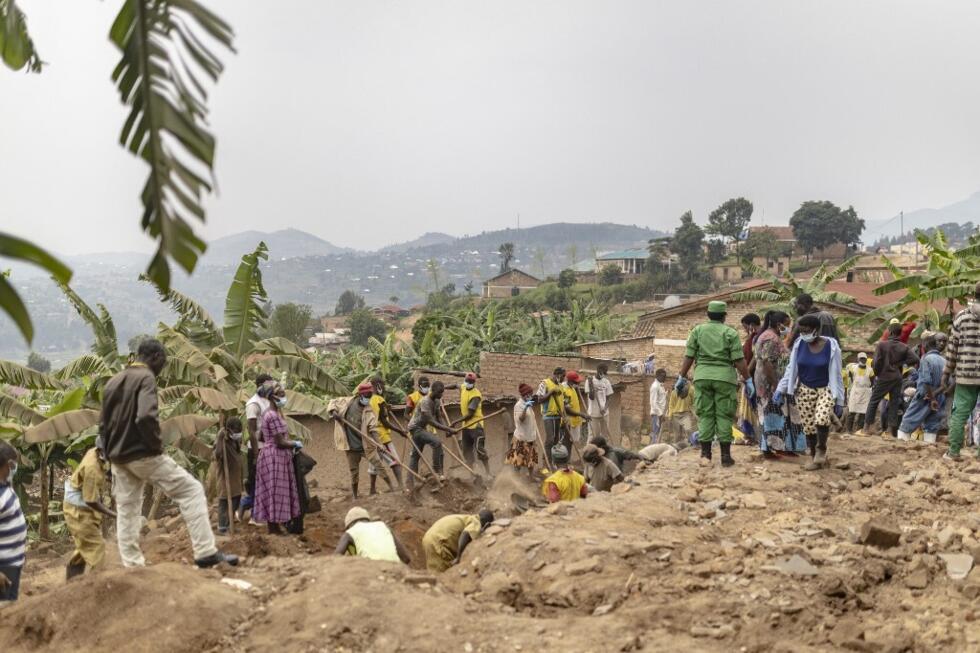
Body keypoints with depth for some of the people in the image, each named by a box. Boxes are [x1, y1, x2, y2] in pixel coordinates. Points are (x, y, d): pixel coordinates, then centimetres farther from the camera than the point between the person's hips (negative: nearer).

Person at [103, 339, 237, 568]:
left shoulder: (113, 382, 16)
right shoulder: (146, 377, -11)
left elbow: (104, 425, 19)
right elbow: (146, 417, -27)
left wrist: (112, 453, 19)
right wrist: (156, 444, -14)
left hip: (118, 458, 8)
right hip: (143, 454, -8)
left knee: (126, 513, 12)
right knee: (192, 490, -3)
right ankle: (205, 552, -10)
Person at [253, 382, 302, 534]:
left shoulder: (267, 414, 11)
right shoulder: (274, 416, -20)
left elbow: (260, 437, 17)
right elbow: (280, 442, -21)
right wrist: (295, 444, -6)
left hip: (270, 455, 10)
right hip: (275, 456, -10)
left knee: (271, 491, 14)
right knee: (276, 490, -3)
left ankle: (271, 523, 22)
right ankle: (274, 525, 4)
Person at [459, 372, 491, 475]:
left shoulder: (475, 395, -19)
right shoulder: (463, 388, 4)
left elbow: (470, 414, -21)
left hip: (475, 425, -9)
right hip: (466, 425, 9)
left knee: (479, 449, -12)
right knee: (467, 451, 10)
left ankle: (488, 473, -7)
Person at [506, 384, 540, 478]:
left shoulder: (529, 405, 13)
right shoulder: (519, 405, -14)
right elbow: (520, 418, -28)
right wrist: (525, 408, -42)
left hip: (530, 436, 9)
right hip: (521, 436, -8)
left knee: (531, 458, 12)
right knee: (519, 458, -2)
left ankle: (531, 476, 20)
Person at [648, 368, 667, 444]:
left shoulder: (661, 386, 17)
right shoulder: (655, 386, -11)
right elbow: (653, 402, -17)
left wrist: (663, 413, 11)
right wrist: (660, 414, -19)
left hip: (660, 414, 9)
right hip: (656, 414, -9)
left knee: (658, 434, 8)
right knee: (655, 434, -11)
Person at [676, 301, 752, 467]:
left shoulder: (697, 330, 6)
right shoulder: (730, 333, 0)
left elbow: (689, 357, 3)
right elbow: (739, 360, -5)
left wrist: (682, 377, 11)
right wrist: (748, 380, 3)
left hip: (702, 376, 2)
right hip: (725, 377, -2)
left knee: (705, 414, 6)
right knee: (724, 416, 4)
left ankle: (705, 455, 4)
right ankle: (725, 456, 6)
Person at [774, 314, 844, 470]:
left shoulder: (831, 346, -12)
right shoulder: (799, 344, -5)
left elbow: (836, 374, -6)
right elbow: (791, 369, 3)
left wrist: (839, 399, -4)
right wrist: (781, 389, -3)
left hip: (826, 390, -3)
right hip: (804, 390, 3)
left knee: (822, 418, -25)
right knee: (808, 425, 4)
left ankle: (821, 449, 1)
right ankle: (813, 455, 24)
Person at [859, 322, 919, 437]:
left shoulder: (881, 345, -9)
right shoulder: (904, 347, 3)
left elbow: (877, 362, -14)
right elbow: (915, 359, -7)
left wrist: (876, 374, 2)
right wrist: (900, 364, 0)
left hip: (884, 377, -3)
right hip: (897, 379, 3)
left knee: (873, 402, 6)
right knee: (894, 404, 8)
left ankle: (867, 427, 5)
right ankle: (894, 432, 7)